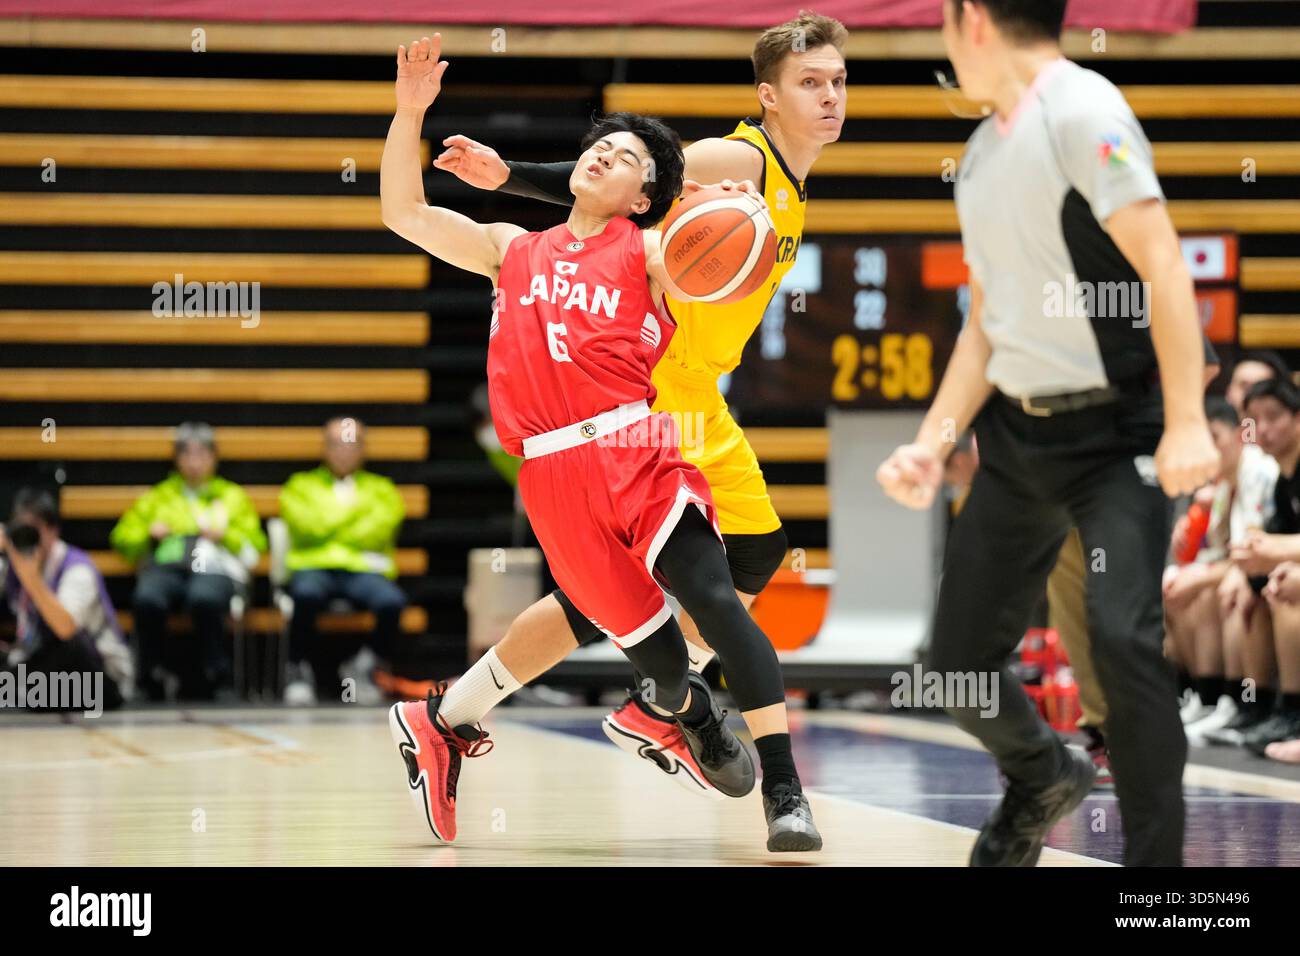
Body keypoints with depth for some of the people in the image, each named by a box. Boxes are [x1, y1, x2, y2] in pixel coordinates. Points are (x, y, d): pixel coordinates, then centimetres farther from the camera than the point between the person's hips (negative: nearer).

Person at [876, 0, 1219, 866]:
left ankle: (1156, 858, -13)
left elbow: (1161, 264, -20)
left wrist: (1187, 422, -26)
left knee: (1122, 636, -23)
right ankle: (1043, 778, 39)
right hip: (1018, 434, 8)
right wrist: (934, 442, 10)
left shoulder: (1080, 111, -13)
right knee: (960, 661, 9)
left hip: (1116, 430, -8)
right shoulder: (983, 153, 12)